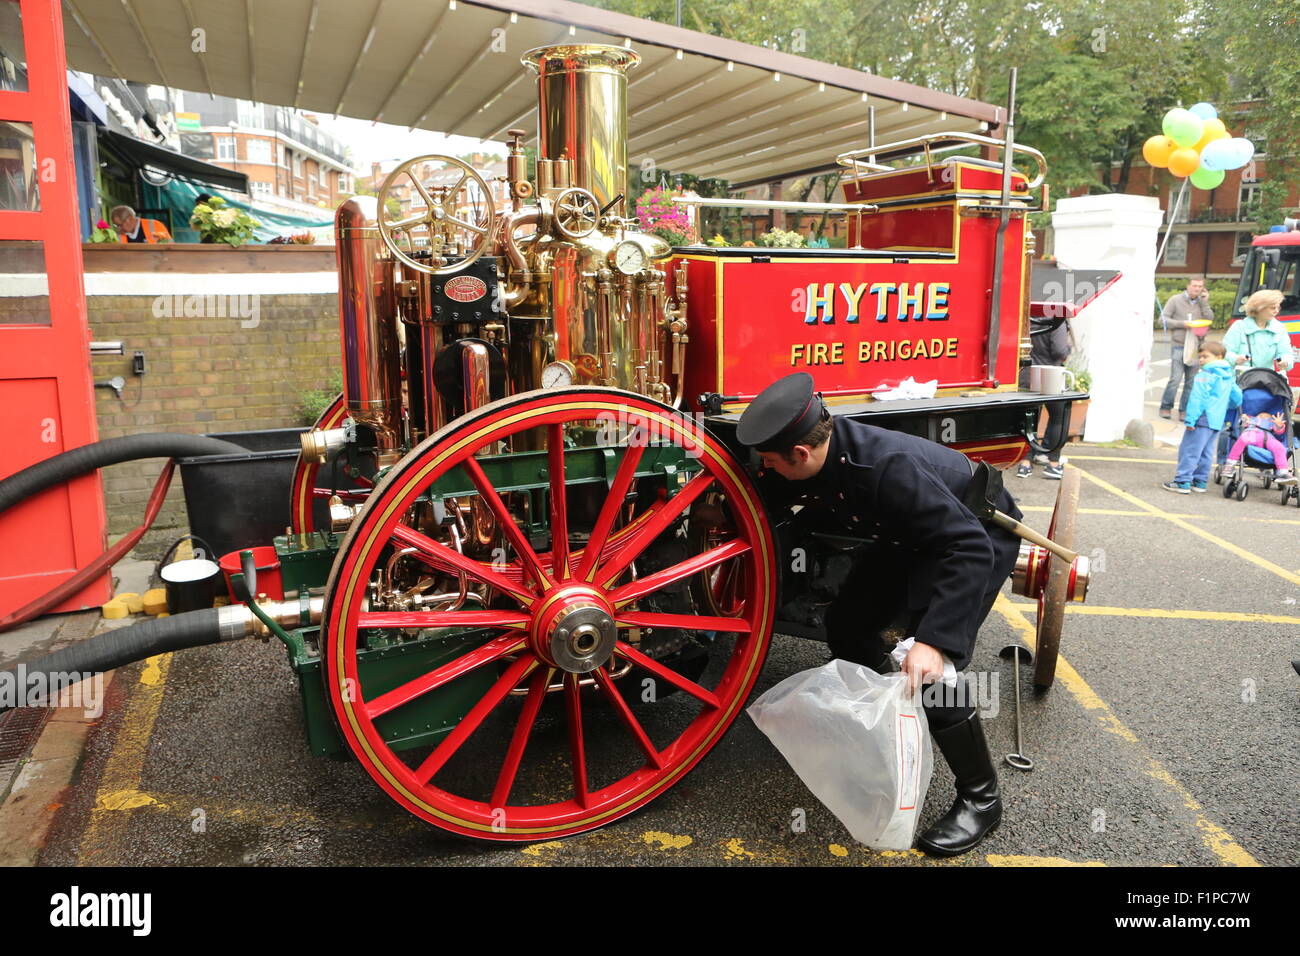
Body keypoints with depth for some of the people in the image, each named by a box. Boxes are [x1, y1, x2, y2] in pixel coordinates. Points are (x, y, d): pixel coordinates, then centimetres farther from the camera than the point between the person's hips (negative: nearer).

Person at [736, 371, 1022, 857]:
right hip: (914, 535, 9)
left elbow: (969, 549, -43)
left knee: (926, 668, -19)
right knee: (846, 623, 8)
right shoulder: (816, 461, -16)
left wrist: (933, 640, -50)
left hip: (979, 536, -8)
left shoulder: (886, 469, -41)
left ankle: (980, 798, 2)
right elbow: (760, 501, 5)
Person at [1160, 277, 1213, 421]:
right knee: (1176, 379, -10)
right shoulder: (1175, 300, 1)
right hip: (1178, 345, -4)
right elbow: (1163, 319, -2)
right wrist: (1182, 324, -12)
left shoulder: (1202, 302, 11)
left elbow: (1210, 319, 2)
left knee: (1191, 381, 4)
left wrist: (1205, 302, -4)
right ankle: (1166, 407, 6)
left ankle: (1184, 410, 12)